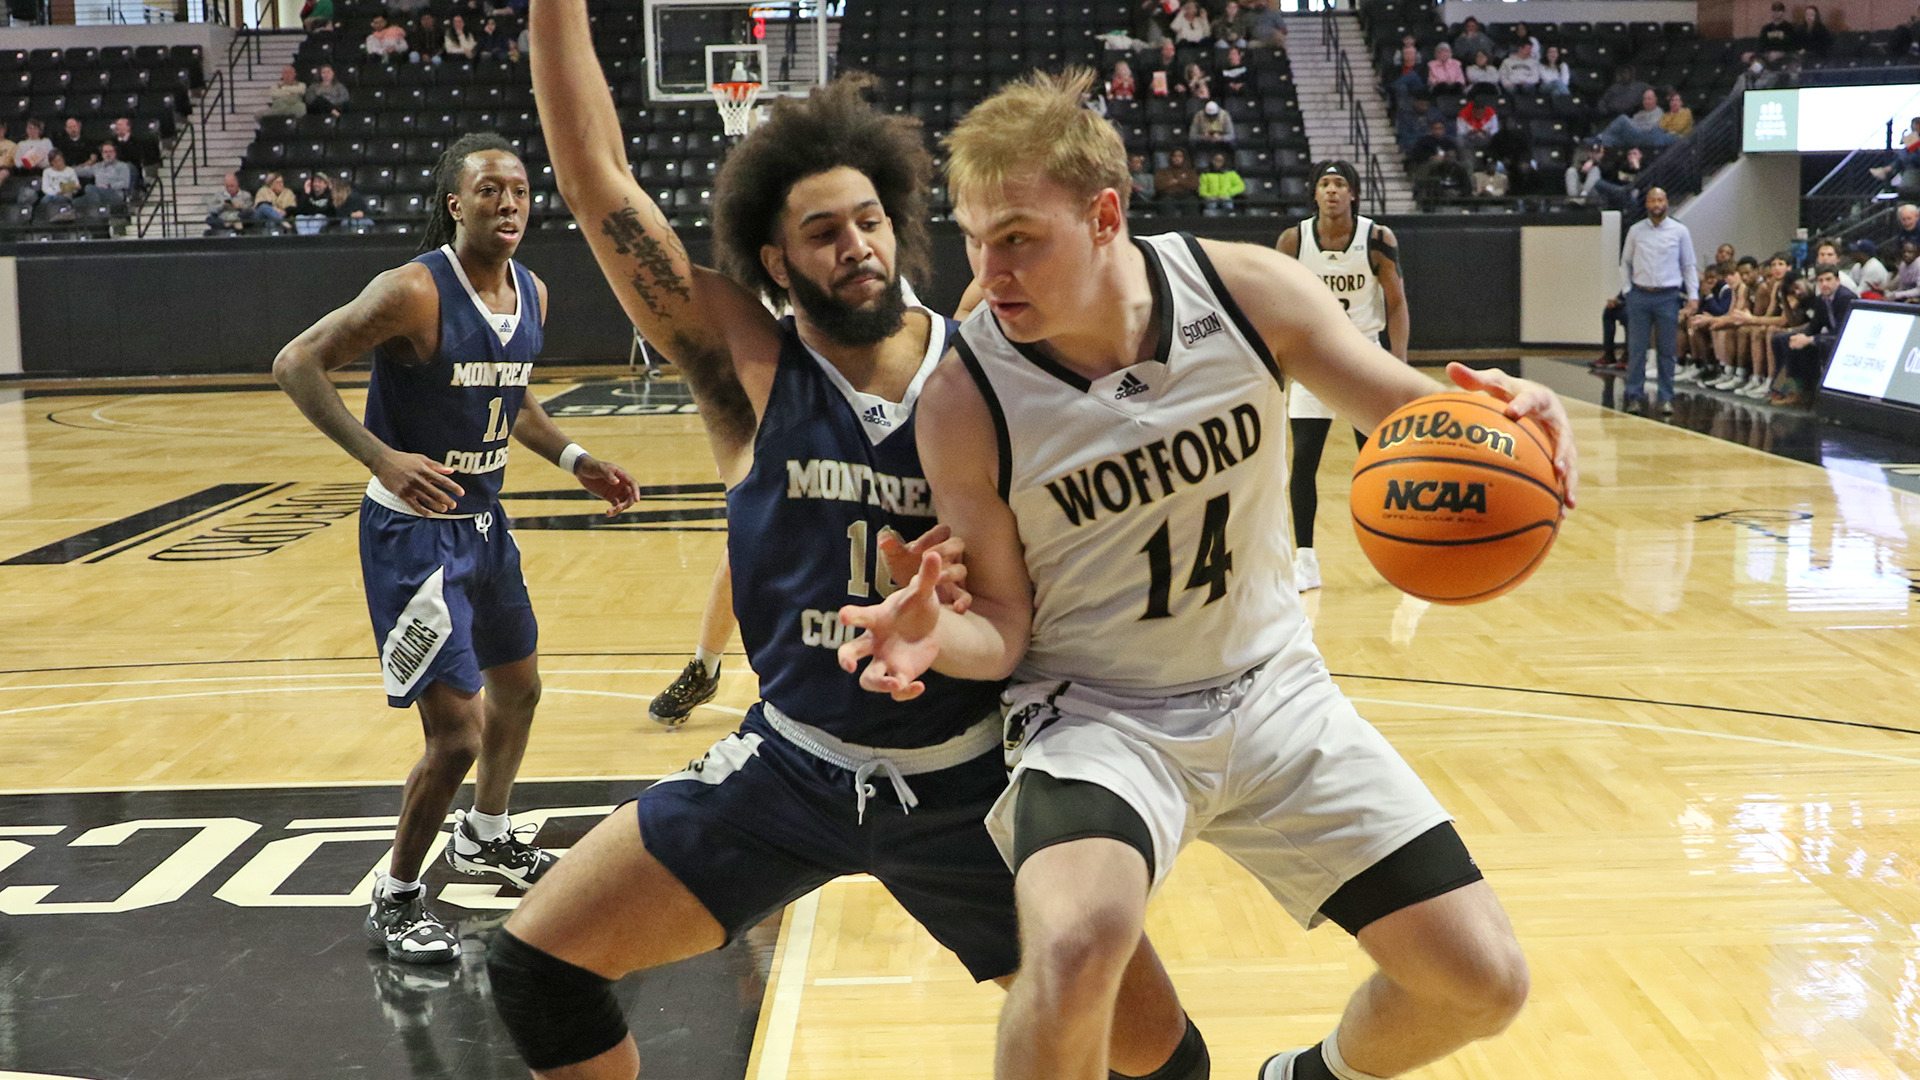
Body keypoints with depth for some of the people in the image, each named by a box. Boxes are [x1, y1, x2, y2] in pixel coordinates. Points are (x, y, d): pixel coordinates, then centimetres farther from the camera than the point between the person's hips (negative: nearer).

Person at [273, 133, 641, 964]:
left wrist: (574, 460, 7)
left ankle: (485, 839, 48)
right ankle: (395, 901, 10)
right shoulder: (415, 293, -22)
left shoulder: (532, 295, 3)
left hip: (484, 521, 9)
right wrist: (381, 458, -33)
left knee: (519, 686, 24)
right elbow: (295, 364, -22)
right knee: (457, 732, -11)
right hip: (413, 530, -8)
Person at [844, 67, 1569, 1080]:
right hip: (1098, 711, -3)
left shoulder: (1249, 292, -15)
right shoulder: (964, 400, -18)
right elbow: (1005, 625, -9)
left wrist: (1496, 412, -28)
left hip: (1270, 686, 3)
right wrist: (939, 635, -32)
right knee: (1074, 951, -35)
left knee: (1483, 983, 2)